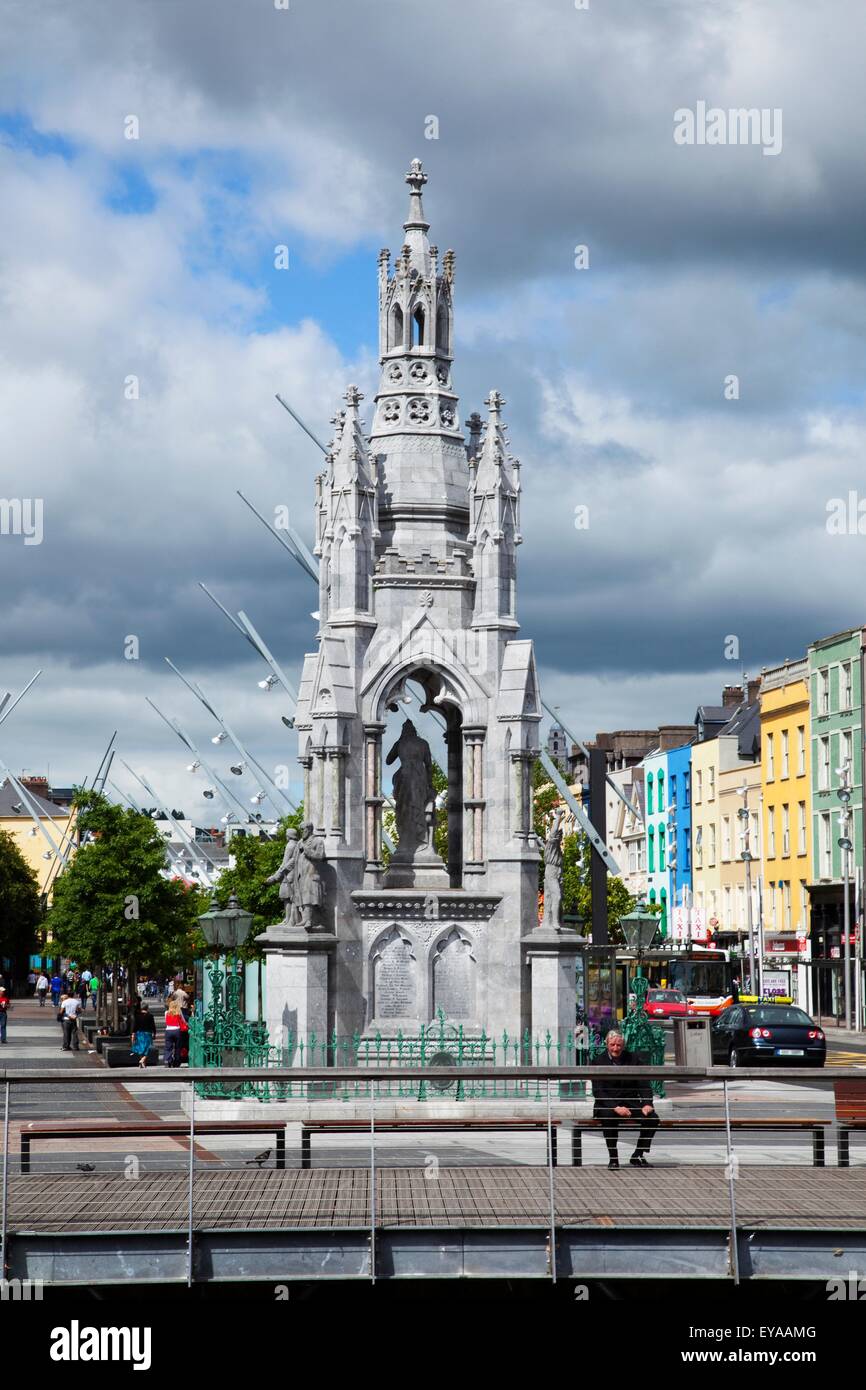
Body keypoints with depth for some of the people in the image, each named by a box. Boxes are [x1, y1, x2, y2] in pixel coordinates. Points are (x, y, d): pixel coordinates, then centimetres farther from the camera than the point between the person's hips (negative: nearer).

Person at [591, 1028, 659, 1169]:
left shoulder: (633, 1059, 6)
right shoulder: (599, 1062, -2)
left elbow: (644, 1085, 3)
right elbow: (598, 1092, -10)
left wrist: (647, 1104, -17)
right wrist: (615, 1107, -25)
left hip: (631, 1103, 3)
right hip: (607, 1105, -3)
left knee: (652, 1117, -21)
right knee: (609, 1117, -36)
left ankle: (638, 1156, -4)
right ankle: (613, 1158, -20)